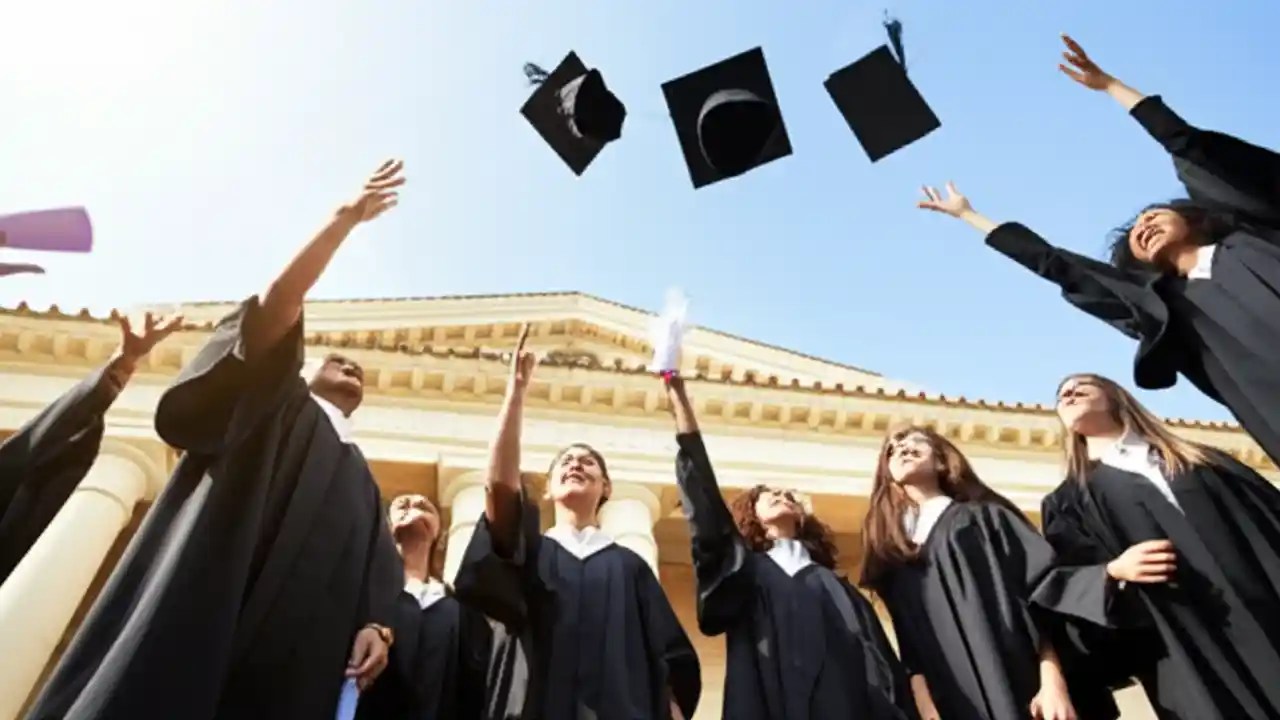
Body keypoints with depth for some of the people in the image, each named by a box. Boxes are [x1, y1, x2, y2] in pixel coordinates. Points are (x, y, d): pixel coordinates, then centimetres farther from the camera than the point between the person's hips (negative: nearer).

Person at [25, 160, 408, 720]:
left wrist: (376, 626, -6)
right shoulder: (269, 408, 16)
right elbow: (277, 301, -1)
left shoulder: (359, 479, 28)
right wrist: (346, 218, -4)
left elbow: (378, 577, 16)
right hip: (193, 632, -4)